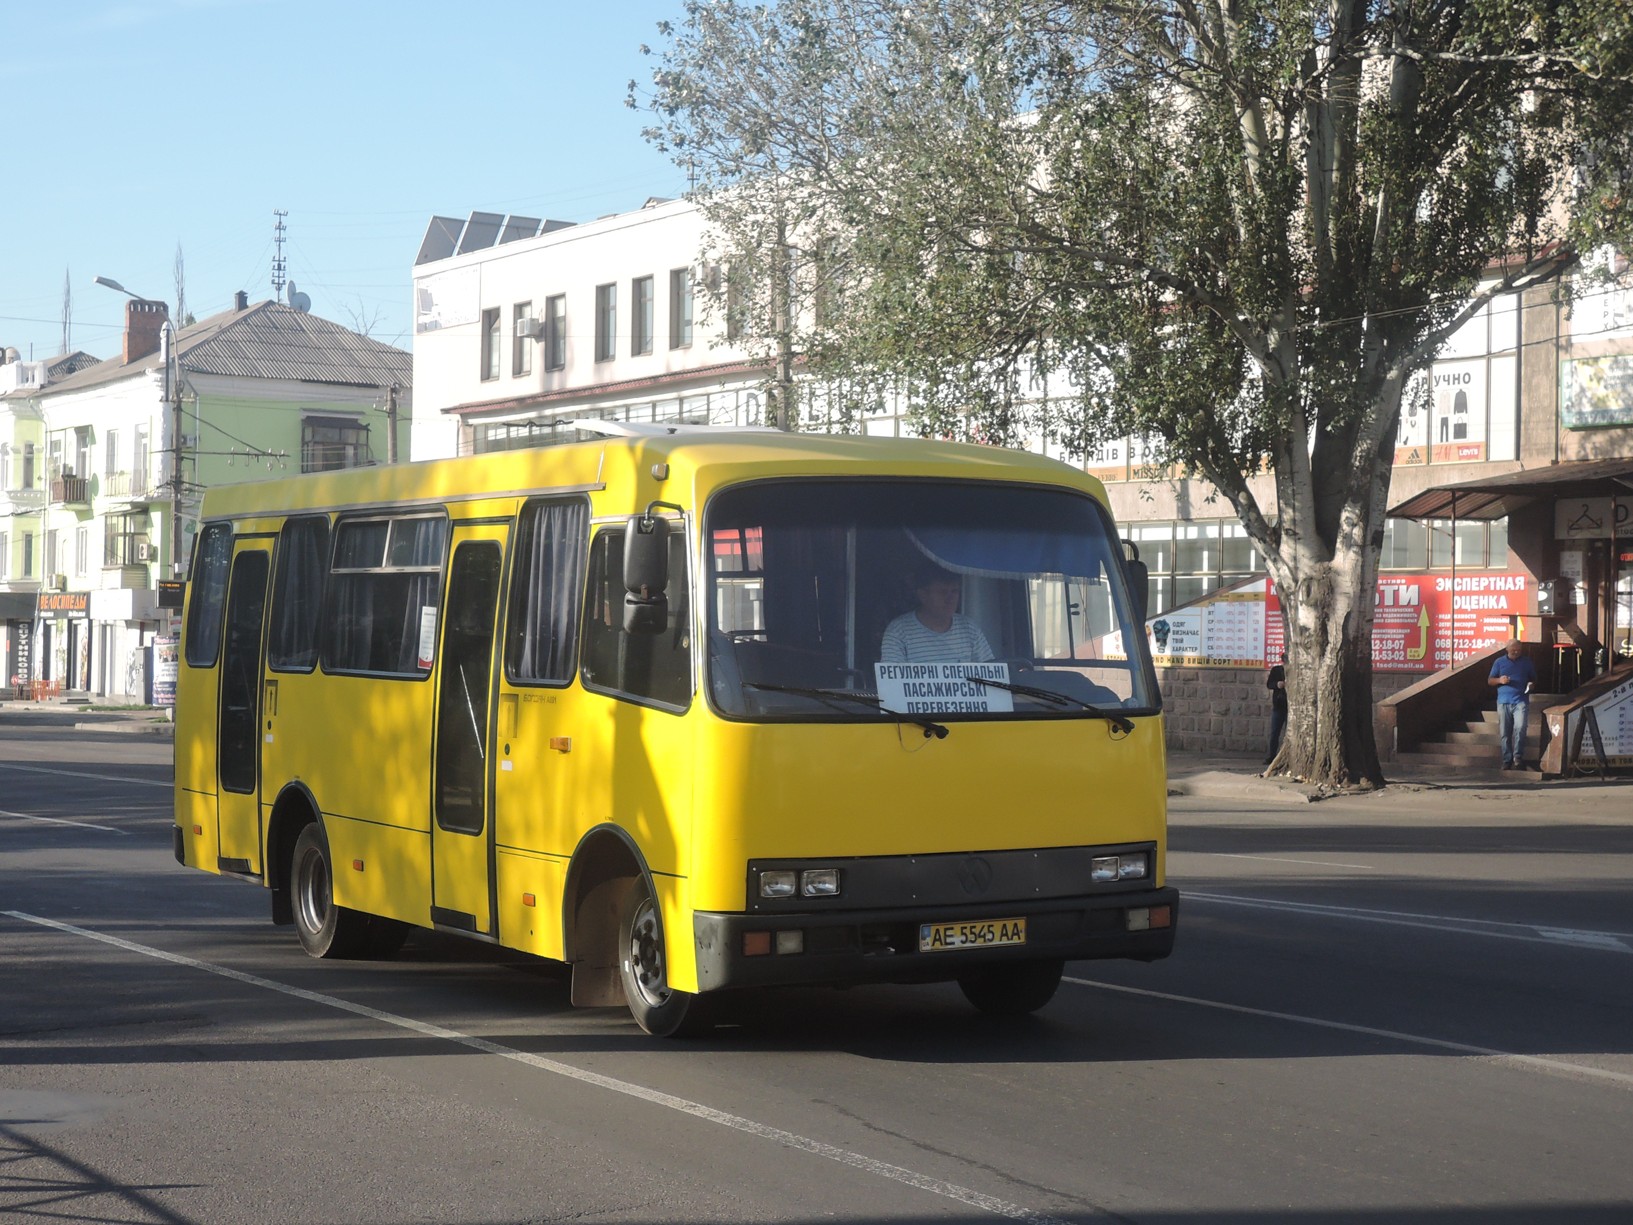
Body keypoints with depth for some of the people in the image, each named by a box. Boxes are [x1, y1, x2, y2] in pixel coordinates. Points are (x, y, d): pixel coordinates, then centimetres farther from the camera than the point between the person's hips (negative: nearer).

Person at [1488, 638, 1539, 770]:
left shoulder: (1527, 662, 9)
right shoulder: (1500, 662, 10)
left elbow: (1534, 679, 18)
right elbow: (1490, 681, 12)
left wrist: (1532, 685, -5)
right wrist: (1499, 680, -9)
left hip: (1521, 701, -1)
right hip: (1504, 702, 1)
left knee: (1520, 728, -19)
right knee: (1505, 733, 2)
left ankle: (1518, 758, -12)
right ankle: (1507, 761, 7)